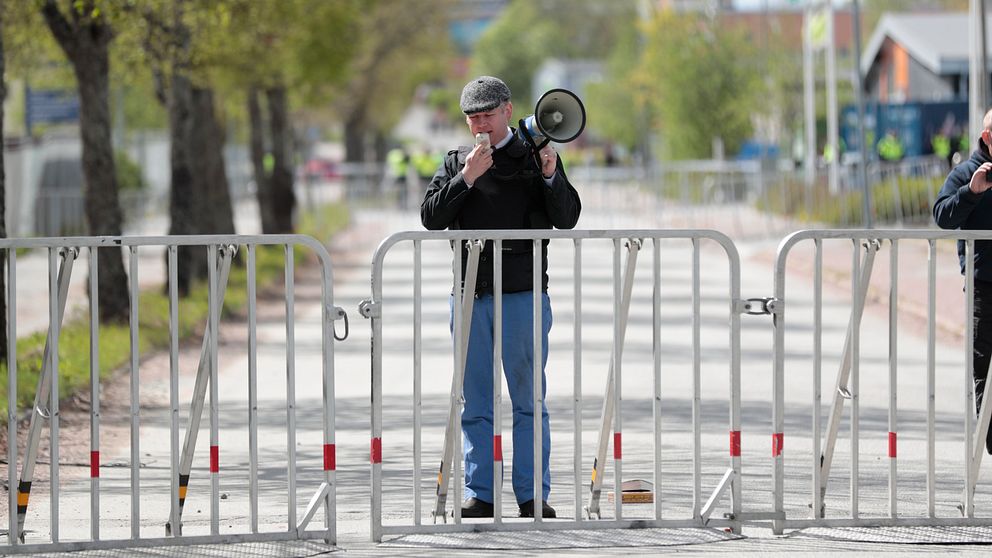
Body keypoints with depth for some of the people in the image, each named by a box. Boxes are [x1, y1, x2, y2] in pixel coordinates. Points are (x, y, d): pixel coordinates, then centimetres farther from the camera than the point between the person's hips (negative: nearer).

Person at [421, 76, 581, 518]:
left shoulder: (536, 158, 6)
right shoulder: (456, 163, 12)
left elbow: (566, 219, -3)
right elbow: (431, 217, 0)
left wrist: (551, 176, -18)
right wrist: (467, 178, -11)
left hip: (523, 295, -2)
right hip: (470, 296, 2)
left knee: (528, 400, 0)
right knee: (476, 403, 5)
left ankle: (533, 496, 3)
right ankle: (479, 494, 9)